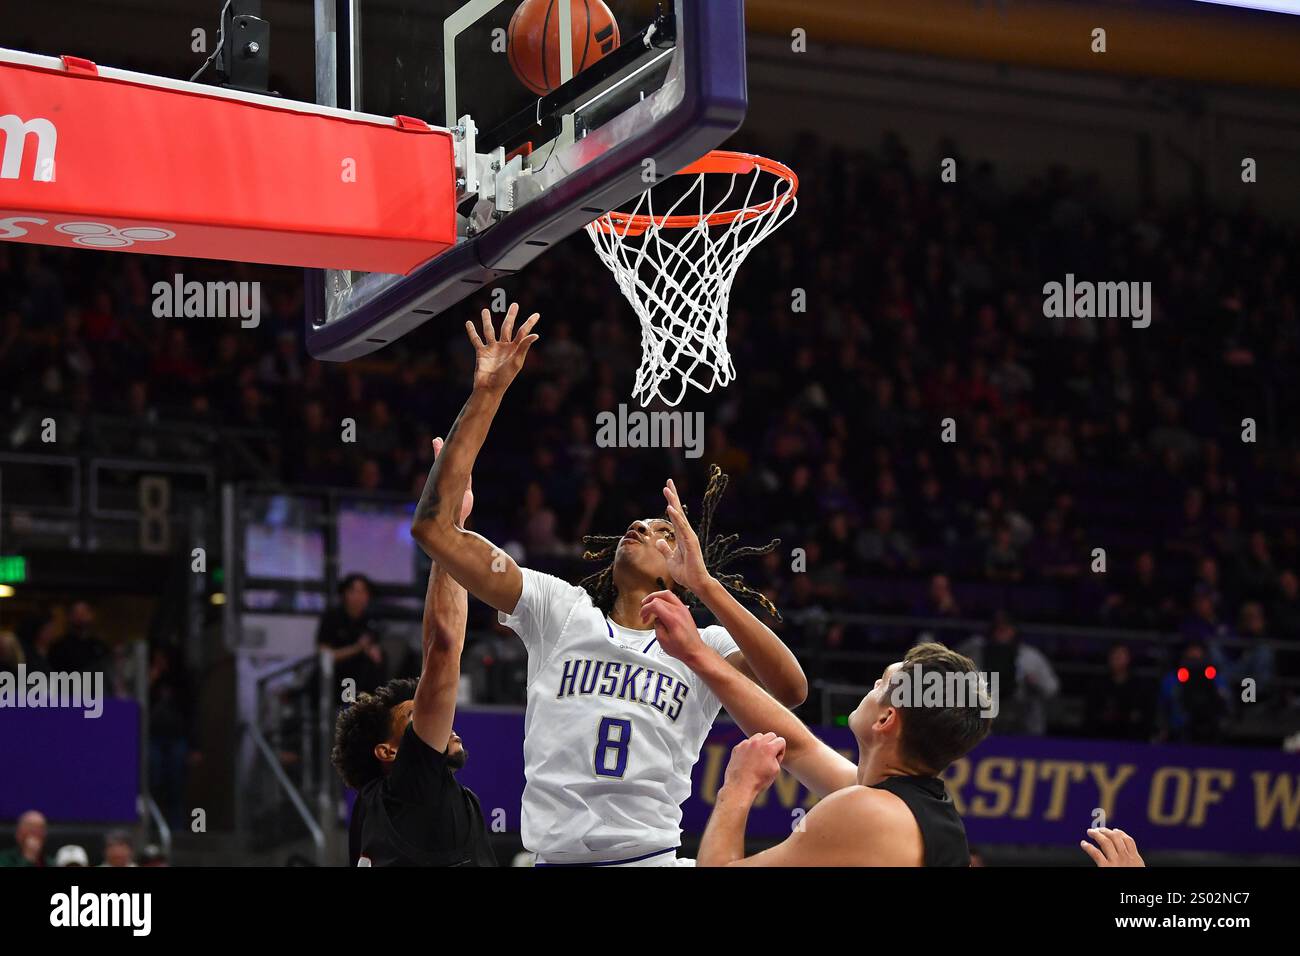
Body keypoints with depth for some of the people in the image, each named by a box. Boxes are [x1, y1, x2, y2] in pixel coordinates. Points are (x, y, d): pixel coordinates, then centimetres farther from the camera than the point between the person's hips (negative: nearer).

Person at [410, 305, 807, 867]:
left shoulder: (706, 646, 9)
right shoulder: (561, 611, 12)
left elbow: (791, 688, -12)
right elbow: (434, 527, 6)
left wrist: (705, 585, -13)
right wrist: (485, 396, 0)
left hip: (651, 858, -1)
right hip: (555, 856, 2)